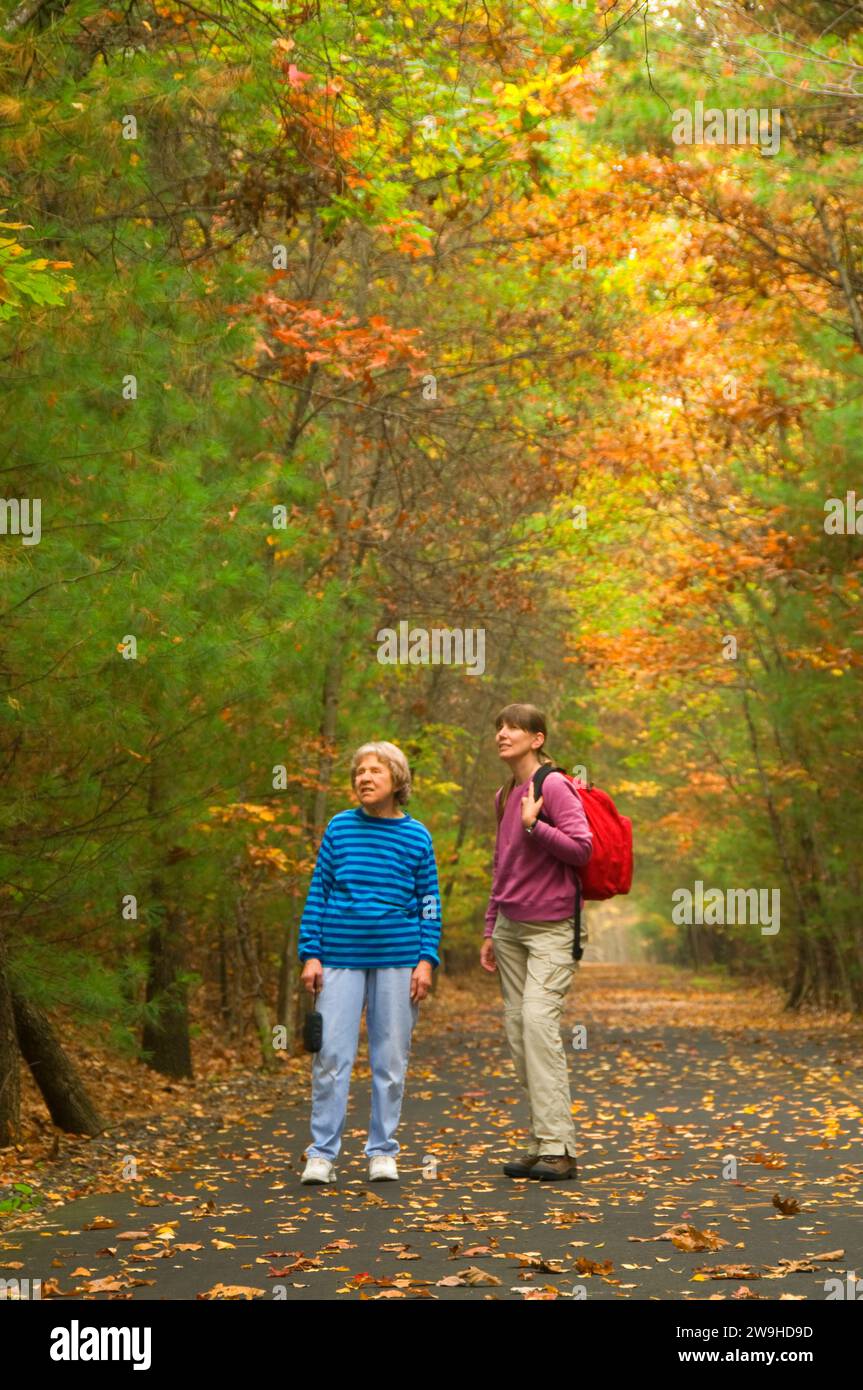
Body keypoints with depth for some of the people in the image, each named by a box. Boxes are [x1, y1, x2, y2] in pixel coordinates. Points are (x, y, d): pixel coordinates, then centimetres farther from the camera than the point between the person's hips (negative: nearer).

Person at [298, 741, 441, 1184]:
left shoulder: (417, 836, 4)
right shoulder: (340, 828, 4)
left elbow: (429, 901, 7)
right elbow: (317, 892, 6)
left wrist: (426, 960, -1)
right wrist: (310, 954, 0)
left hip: (396, 958, 0)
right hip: (342, 957, 0)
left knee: (391, 1059, 5)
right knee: (330, 1056, -3)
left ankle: (383, 1152, 16)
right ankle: (322, 1154, 5)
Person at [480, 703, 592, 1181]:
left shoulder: (554, 786, -8)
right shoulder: (506, 796, 16)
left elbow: (581, 847, -16)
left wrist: (533, 826, -24)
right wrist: (490, 930, 21)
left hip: (551, 927, -8)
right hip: (510, 927, 8)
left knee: (538, 1019, -17)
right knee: (517, 1026, 3)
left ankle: (557, 1146, -16)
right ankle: (539, 1142, 8)